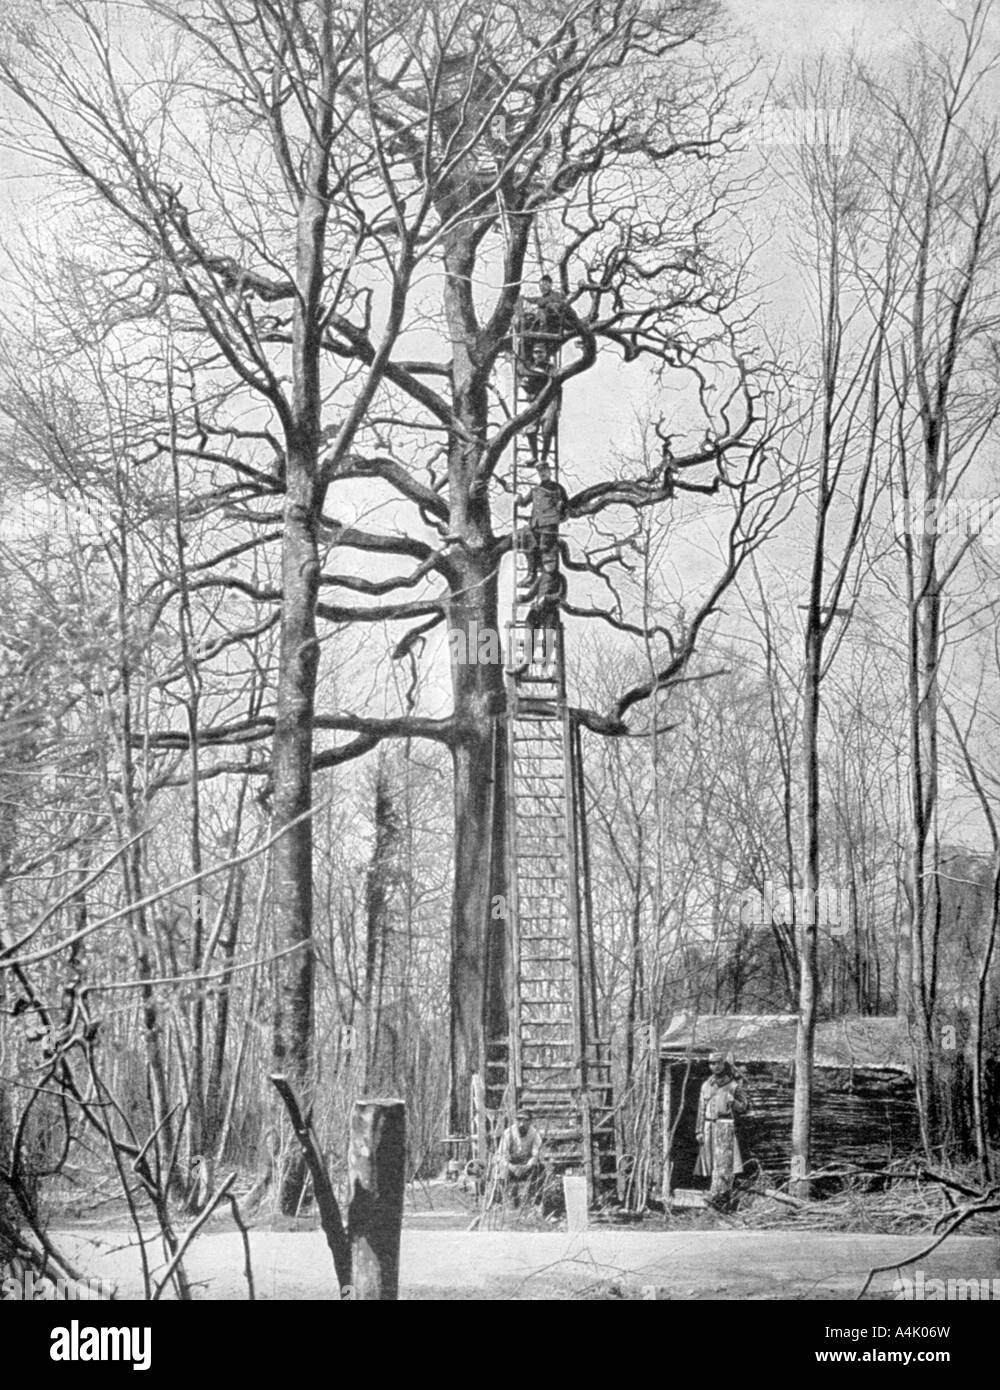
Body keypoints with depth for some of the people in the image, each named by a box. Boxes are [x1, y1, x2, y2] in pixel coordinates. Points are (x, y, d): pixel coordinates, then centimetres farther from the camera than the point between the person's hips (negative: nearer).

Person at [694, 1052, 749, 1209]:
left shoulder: (733, 1085, 2)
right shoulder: (706, 1086, 13)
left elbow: (745, 1107, 5)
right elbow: (701, 1110, 13)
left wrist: (732, 1101, -13)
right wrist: (699, 1131, 7)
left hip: (726, 1126, -4)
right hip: (709, 1126, 4)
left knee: (724, 1162, -10)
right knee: (712, 1163, 4)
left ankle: (715, 1197, -13)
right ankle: (724, 1196, 13)